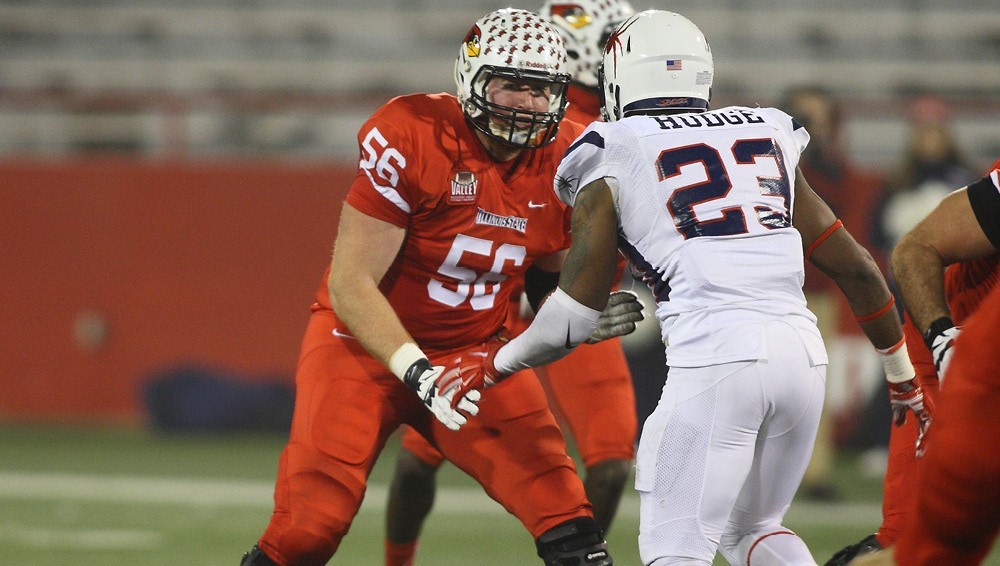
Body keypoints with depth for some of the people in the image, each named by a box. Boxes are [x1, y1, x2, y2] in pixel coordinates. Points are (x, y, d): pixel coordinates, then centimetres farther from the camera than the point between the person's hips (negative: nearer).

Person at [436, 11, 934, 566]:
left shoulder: (611, 161, 8)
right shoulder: (766, 137, 21)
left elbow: (576, 313, 7)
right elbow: (855, 267, 22)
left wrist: (495, 363, 25)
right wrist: (901, 372, 34)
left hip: (713, 356, -5)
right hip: (802, 352, 5)